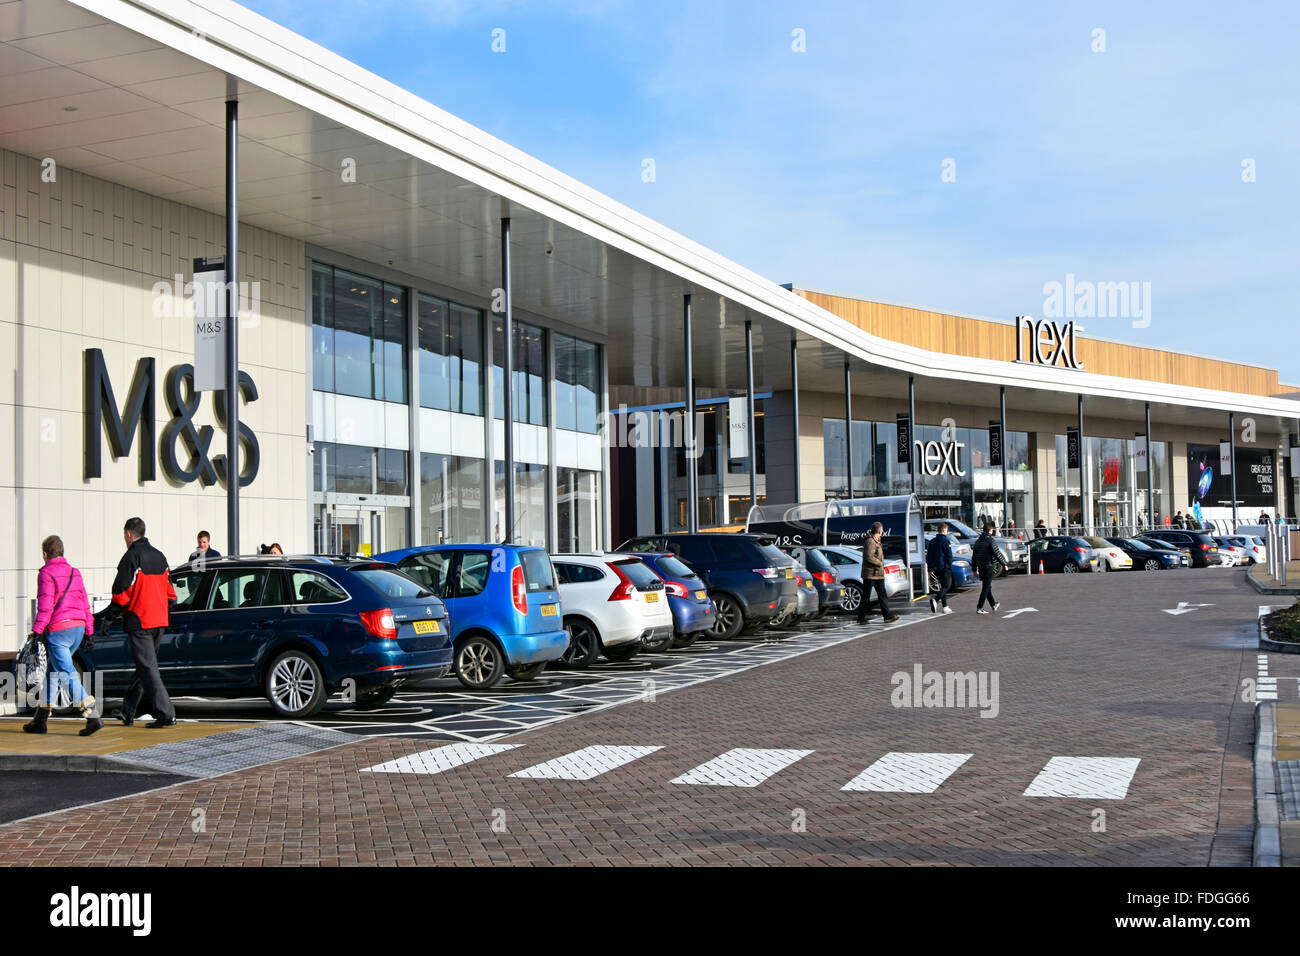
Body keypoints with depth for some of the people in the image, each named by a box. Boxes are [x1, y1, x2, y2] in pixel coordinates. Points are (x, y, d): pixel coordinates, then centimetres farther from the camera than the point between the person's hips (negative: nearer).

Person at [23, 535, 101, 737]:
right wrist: (89, 630, 18)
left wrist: (37, 631, -11)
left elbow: (45, 606, -13)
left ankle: (92, 717, -23)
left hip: (58, 629, -8)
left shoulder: (46, 573, -4)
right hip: (78, 628, 8)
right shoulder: (74, 572, 16)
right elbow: (85, 603, 15)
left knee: (67, 674, -11)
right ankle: (40, 720, 24)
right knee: (53, 670, 19)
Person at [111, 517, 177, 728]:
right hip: (159, 620, 8)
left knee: (147, 668, -7)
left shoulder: (132, 556, -11)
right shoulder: (159, 556, 13)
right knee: (144, 666, 15)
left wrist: (119, 608, 5)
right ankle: (128, 712, 26)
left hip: (139, 621, -8)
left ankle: (165, 714, -12)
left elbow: (121, 592, -13)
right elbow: (170, 593, 16)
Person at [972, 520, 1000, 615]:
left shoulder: (977, 541, 10)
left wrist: (975, 569, 19)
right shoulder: (991, 541, -11)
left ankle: (993, 604, 33)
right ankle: (979, 608, -10)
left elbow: (974, 557, 13)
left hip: (980, 567, 7)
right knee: (986, 588, -4)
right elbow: (996, 554, -12)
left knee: (987, 586, 19)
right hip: (988, 567, -7)